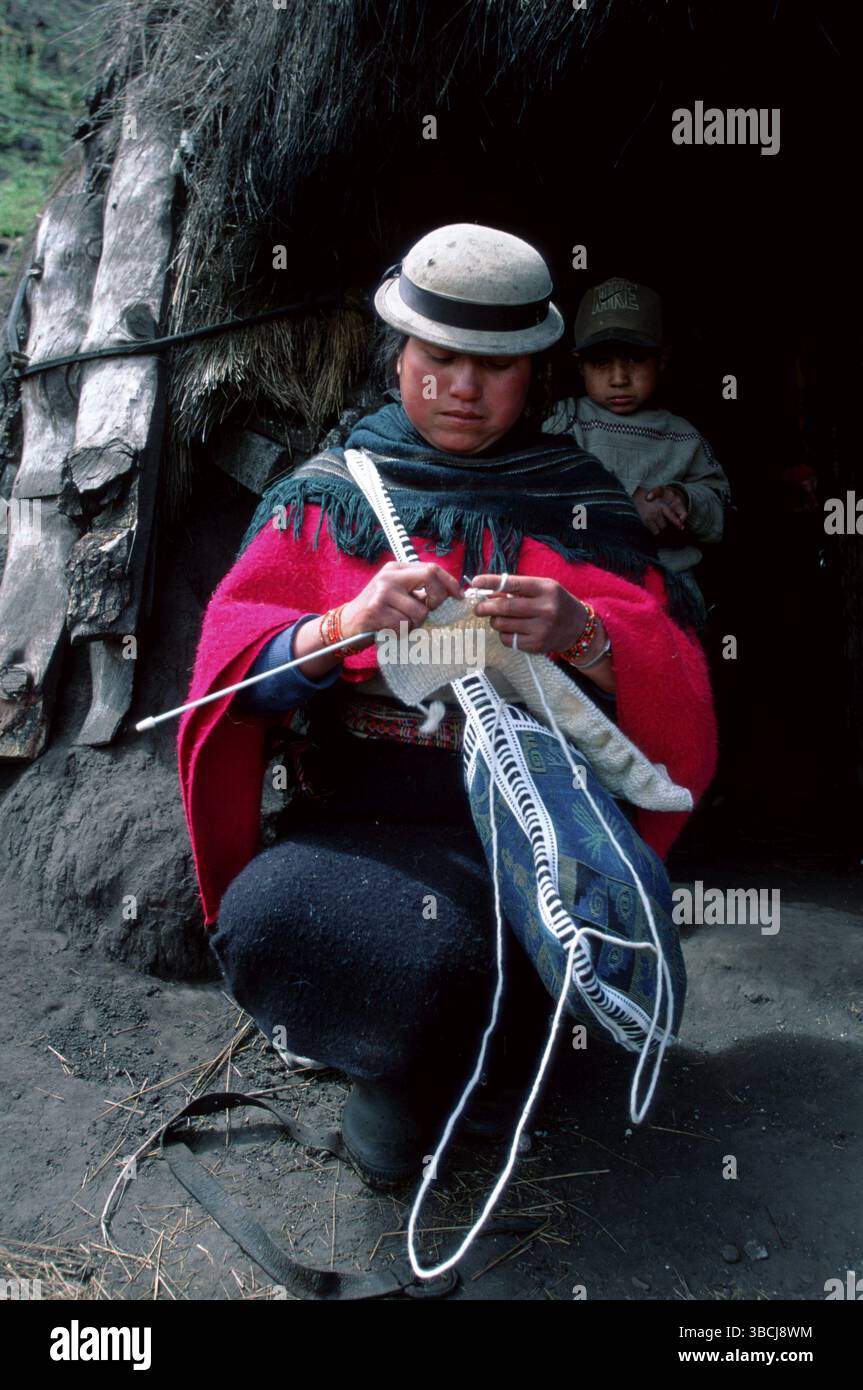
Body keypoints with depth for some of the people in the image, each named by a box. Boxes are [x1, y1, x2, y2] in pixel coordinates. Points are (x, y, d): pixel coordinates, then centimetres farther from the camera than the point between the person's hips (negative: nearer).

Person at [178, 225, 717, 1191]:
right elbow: (229, 662, -3)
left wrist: (584, 635, -22)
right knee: (259, 924, -28)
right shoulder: (325, 495, 9)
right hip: (353, 812, 2)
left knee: (445, 952, -31)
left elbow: (678, 704, 0)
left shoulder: (579, 508, 8)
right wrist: (345, 627, -23)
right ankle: (405, 1070, 6)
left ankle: (408, 1085, 8)